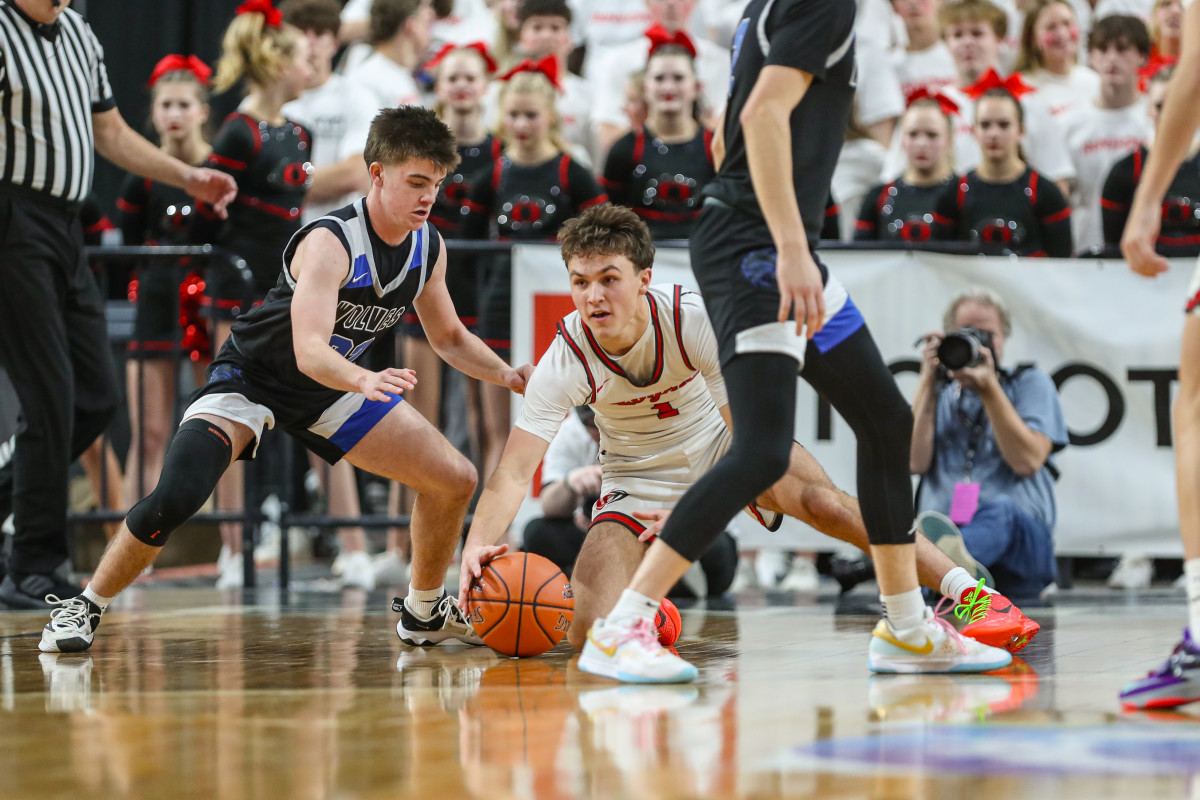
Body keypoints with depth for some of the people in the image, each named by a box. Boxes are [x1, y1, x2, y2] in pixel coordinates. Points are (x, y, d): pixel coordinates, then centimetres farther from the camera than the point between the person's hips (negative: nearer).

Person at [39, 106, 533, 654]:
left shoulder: (428, 247, -7)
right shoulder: (329, 241, -30)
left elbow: (450, 337, 9)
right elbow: (309, 350, -41)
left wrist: (512, 376, -7)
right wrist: (366, 380, -60)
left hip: (332, 387, 7)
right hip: (252, 376, -7)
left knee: (454, 480, 0)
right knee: (176, 496, -28)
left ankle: (423, 614, 22)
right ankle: (84, 608, -7)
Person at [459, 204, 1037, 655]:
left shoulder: (695, 318, -26)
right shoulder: (565, 361, -24)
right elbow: (513, 473, -31)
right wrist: (478, 546, -50)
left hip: (718, 448, -1)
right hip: (637, 480, 1)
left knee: (817, 498, -31)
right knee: (588, 631, -20)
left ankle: (965, 589, -27)